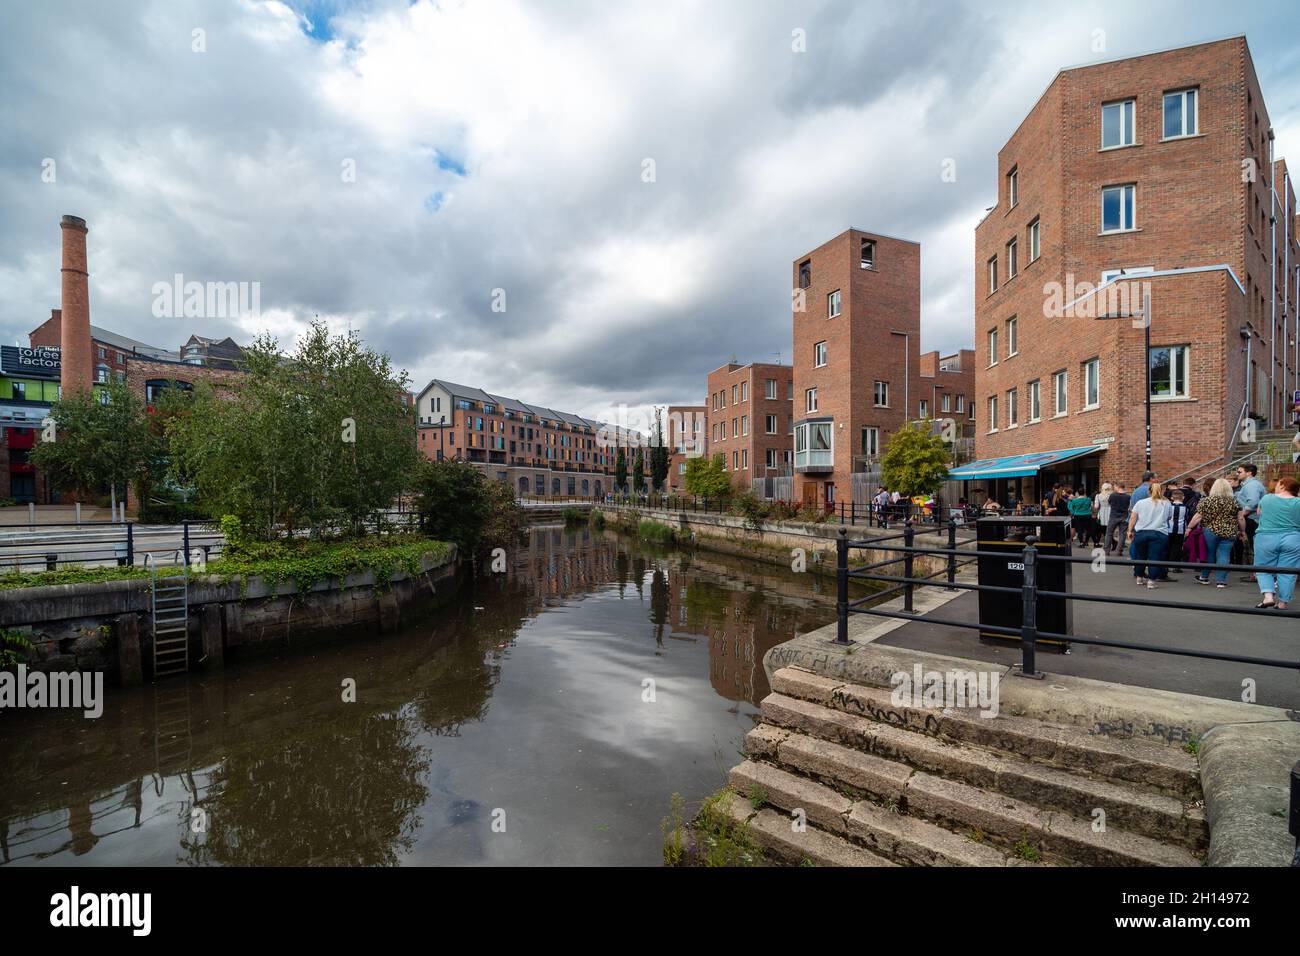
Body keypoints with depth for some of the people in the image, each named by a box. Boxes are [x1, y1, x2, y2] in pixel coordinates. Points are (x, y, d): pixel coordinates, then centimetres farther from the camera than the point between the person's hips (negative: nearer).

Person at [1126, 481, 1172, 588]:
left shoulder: (1141, 503, 8)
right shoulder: (1166, 504, 9)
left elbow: (1132, 518, 3)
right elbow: (1169, 517, 16)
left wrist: (1130, 531, 7)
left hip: (1141, 533, 1)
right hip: (1159, 534, -1)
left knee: (1140, 557, 13)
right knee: (1154, 558, -2)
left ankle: (1139, 578, 23)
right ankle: (1151, 581, -4)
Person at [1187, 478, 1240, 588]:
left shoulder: (1207, 500, -6)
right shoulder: (1234, 502, 2)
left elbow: (1198, 516, -6)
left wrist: (1189, 527, 2)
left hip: (1210, 531, -2)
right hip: (1229, 533, 2)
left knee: (1209, 554, 11)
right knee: (1223, 555, 3)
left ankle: (1204, 577, 22)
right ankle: (1221, 580, 0)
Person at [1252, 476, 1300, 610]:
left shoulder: (1266, 498, 1)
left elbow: (1259, 513, 16)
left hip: (1266, 539, -1)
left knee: (1263, 569, 9)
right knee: (1287, 573, 7)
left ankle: (1268, 596, -8)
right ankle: (1283, 602, 11)